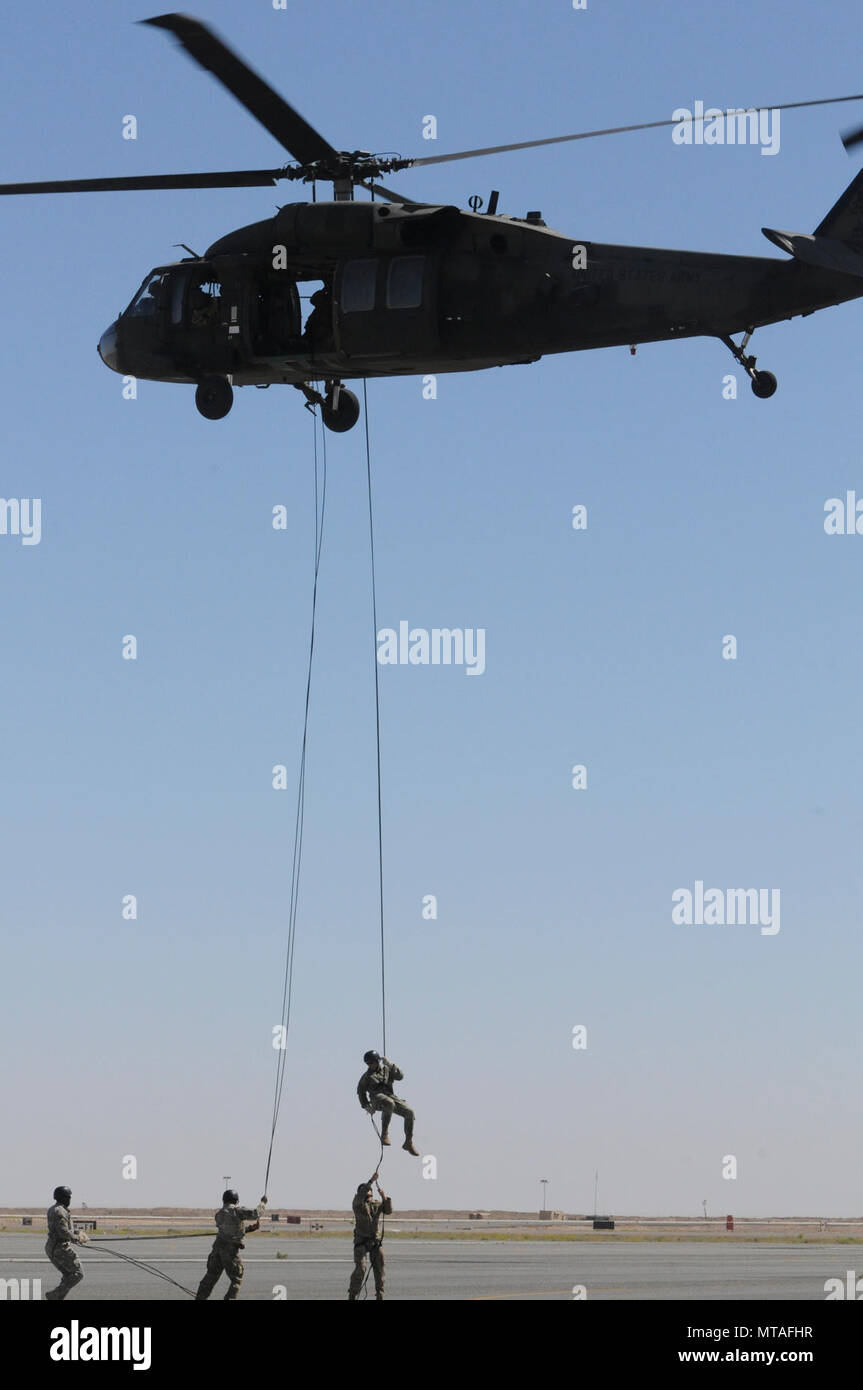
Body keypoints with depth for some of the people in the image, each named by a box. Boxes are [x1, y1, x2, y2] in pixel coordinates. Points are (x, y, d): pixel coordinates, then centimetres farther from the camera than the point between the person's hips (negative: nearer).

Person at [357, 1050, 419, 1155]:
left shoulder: (387, 1069, 14)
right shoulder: (367, 1075, 10)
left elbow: (400, 1076, -1)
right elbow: (361, 1091, 16)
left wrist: (390, 1065, -9)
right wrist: (366, 1106, 5)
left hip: (390, 1096, 4)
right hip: (377, 1099, -4)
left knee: (409, 1112, -16)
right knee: (390, 1103, -40)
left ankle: (408, 1143, -3)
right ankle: (384, 1134, -32)